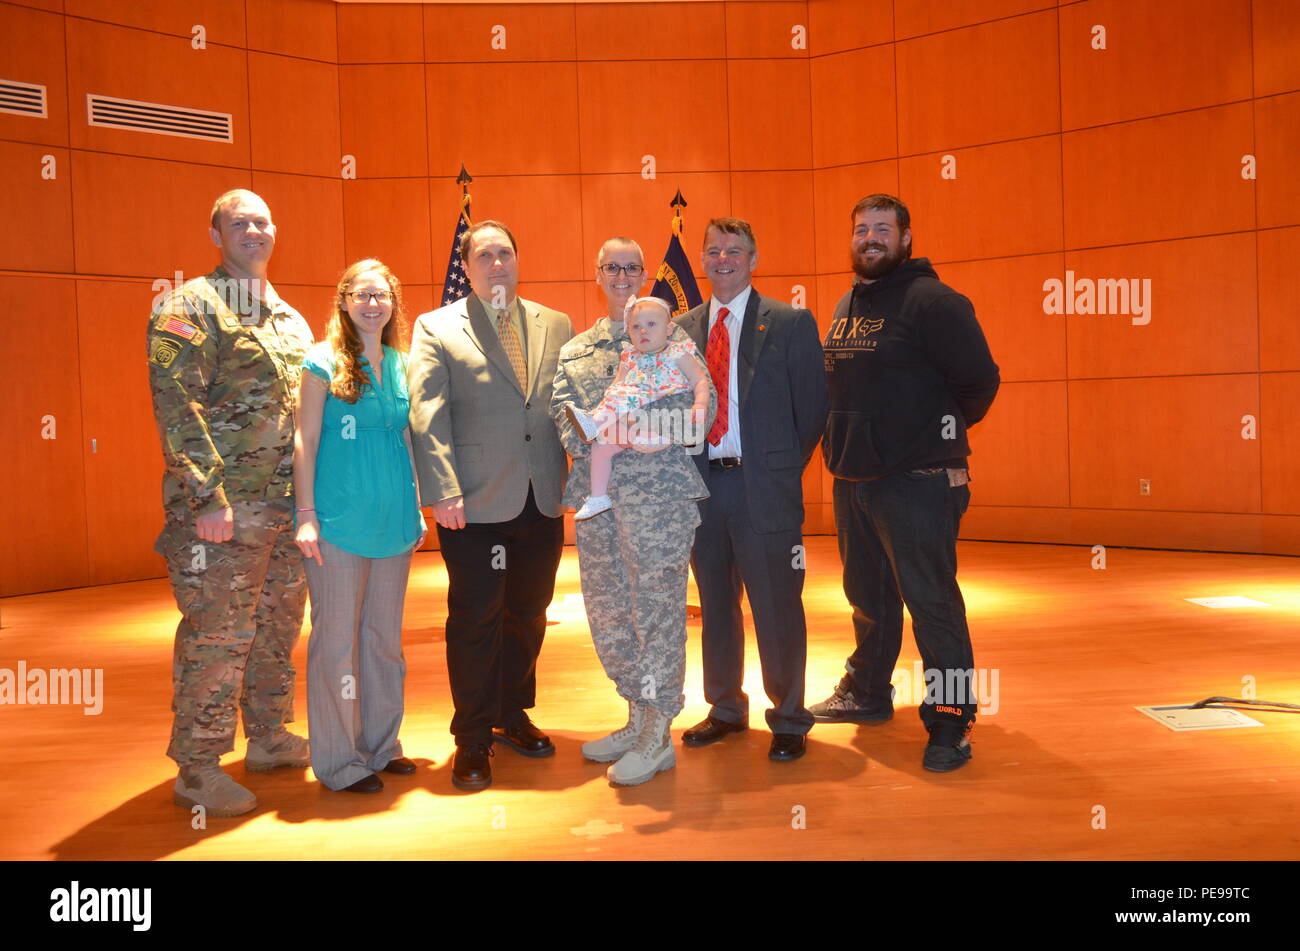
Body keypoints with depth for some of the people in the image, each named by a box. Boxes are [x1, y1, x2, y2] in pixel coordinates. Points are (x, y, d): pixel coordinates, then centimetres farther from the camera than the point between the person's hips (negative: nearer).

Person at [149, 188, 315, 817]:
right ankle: (198, 771, 10)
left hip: (288, 504, 8)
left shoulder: (289, 319, 17)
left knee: (279, 626, 16)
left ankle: (270, 738, 31)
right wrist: (208, 496, -21)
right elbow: (176, 405, -15)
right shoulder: (191, 306, -6)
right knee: (216, 635, -2)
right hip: (223, 506, -7)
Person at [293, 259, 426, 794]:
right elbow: (305, 441, -6)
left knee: (385, 637, 13)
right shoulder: (323, 361, -4)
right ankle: (338, 760, 13)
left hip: (394, 520, 5)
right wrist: (306, 515, -11)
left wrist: (417, 509, 14)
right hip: (339, 521, -5)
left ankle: (380, 746, 26)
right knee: (336, 640, 2)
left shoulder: (401, 364, 10)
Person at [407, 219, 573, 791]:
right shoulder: (437, 329, 1)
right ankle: (473, 742, 19)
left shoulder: (556, 326, 11)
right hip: (476, 505, -4)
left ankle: (513, 717, 34)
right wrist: (443, 490, -15)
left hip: (543, 501, 4)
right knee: (475, 621, 4)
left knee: (528, 615, 15)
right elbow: (427, 417, -7)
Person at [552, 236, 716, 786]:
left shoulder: (669, 337, 6)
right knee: (605, 610, 10)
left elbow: (703, 400, -3)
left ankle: (658, 735, 7)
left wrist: (666, 432, -20)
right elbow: (563, 415, 7)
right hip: (594, 490, 5)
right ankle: (639, 717, 25)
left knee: (657, 606, -4)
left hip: (658, 487, -5)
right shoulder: (575, 350, 19)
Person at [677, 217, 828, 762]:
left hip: (764, 486, -4)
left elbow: (812, 407, 1)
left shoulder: (791, 323, 0)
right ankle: (726, 709, 31)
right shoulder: (683, 328, 10)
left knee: (777, 608, 2)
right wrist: (685, 468, 1)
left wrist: (784, 469, 0)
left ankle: (789, 721, 18)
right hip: (701, 482, 4)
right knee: (715, 605, 14)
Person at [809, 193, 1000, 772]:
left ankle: (952, 721, 9)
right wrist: (846, 440, 12)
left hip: (916, 482, -8)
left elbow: (979, 380, -13)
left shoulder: (932, 301, -10)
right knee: (868, 594, 20)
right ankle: (867, 693, 36)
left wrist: (940, 432, -2)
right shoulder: (846, 307, 14)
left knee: (931, 602, -3)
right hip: (852, 478, 8)